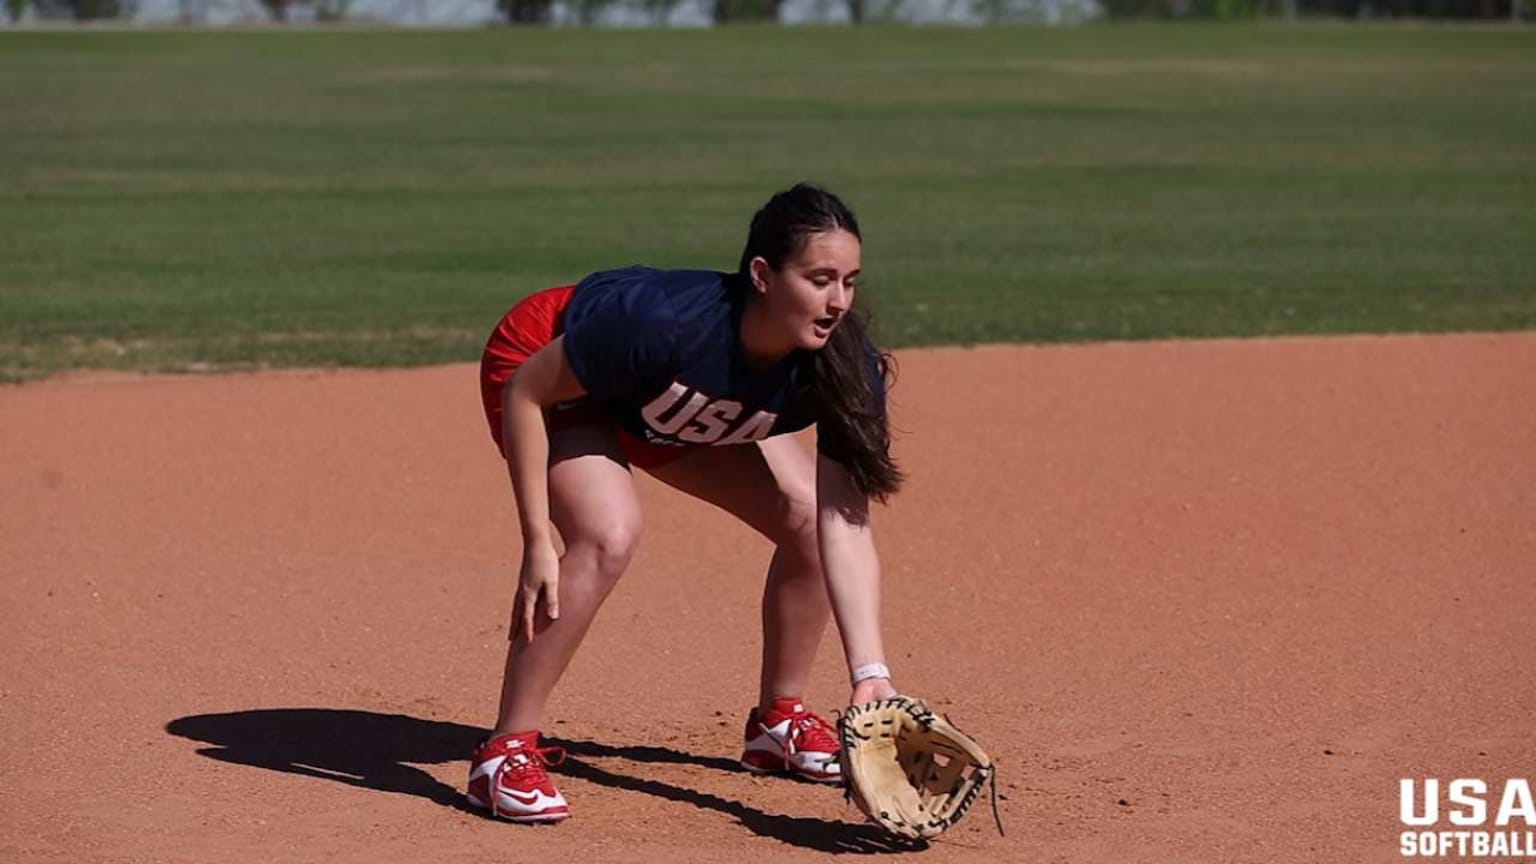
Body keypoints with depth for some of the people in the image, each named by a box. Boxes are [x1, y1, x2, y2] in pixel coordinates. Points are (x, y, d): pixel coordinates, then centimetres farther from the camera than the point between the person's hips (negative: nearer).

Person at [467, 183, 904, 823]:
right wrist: (537, 542, -30)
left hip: (672, 411, 6)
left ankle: (778, 722, 16)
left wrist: (870, 675, -40)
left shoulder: (843, 366, -28)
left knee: (807, 517, -5)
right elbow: (525, 393, -29)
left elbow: (844, 525, -30)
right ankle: (506, 752, -18)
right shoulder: (669, 321, -42)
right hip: (541, 367, -5)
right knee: (609, 535, -30)